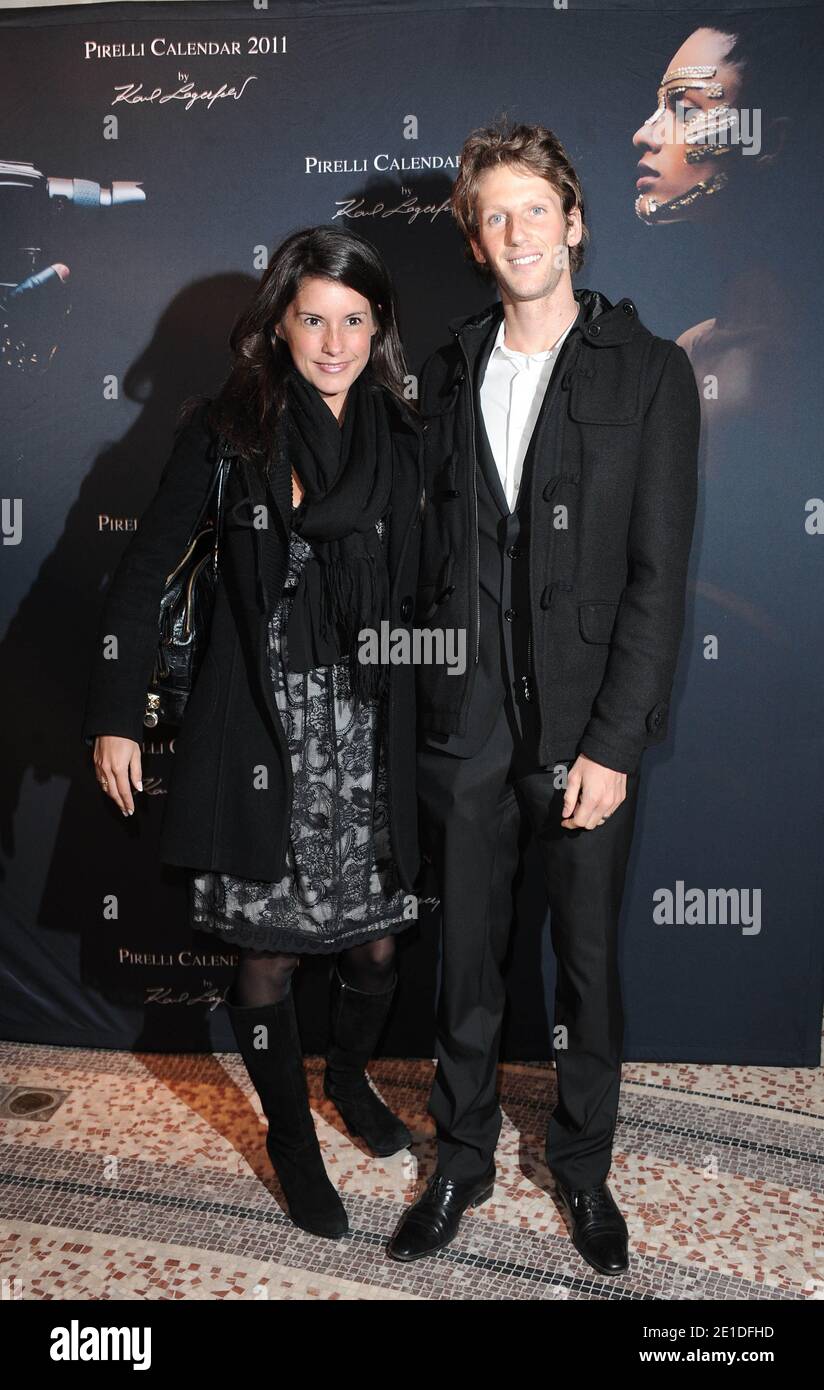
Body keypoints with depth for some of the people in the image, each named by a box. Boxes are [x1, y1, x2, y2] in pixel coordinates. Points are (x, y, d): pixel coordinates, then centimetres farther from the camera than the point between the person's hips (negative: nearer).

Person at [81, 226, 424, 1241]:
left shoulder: (402, 437, 6)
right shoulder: (227, 430, -3)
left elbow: (415, 587, 8)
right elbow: (145, 571, -2)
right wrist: (114, 715, -6)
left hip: (369, 733, 3)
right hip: (263, 733, -2)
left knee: (376, 944, 11)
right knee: (267, 957, 7)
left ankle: (349, 1074, 44)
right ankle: (291, 1136, 33)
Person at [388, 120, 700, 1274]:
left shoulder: (649, 373, -2)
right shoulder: (447, 373, 9)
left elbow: (659, 574, -7)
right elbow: (432, 550, 9)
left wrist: (613, 743, -13)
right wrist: (422, 701, 2)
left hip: (585, 731, -2)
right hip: (463, 725, 3)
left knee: (589, 962, 11)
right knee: (465, 959, 13)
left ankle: (584, 1169, 33)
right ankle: (463, 1162, 33)